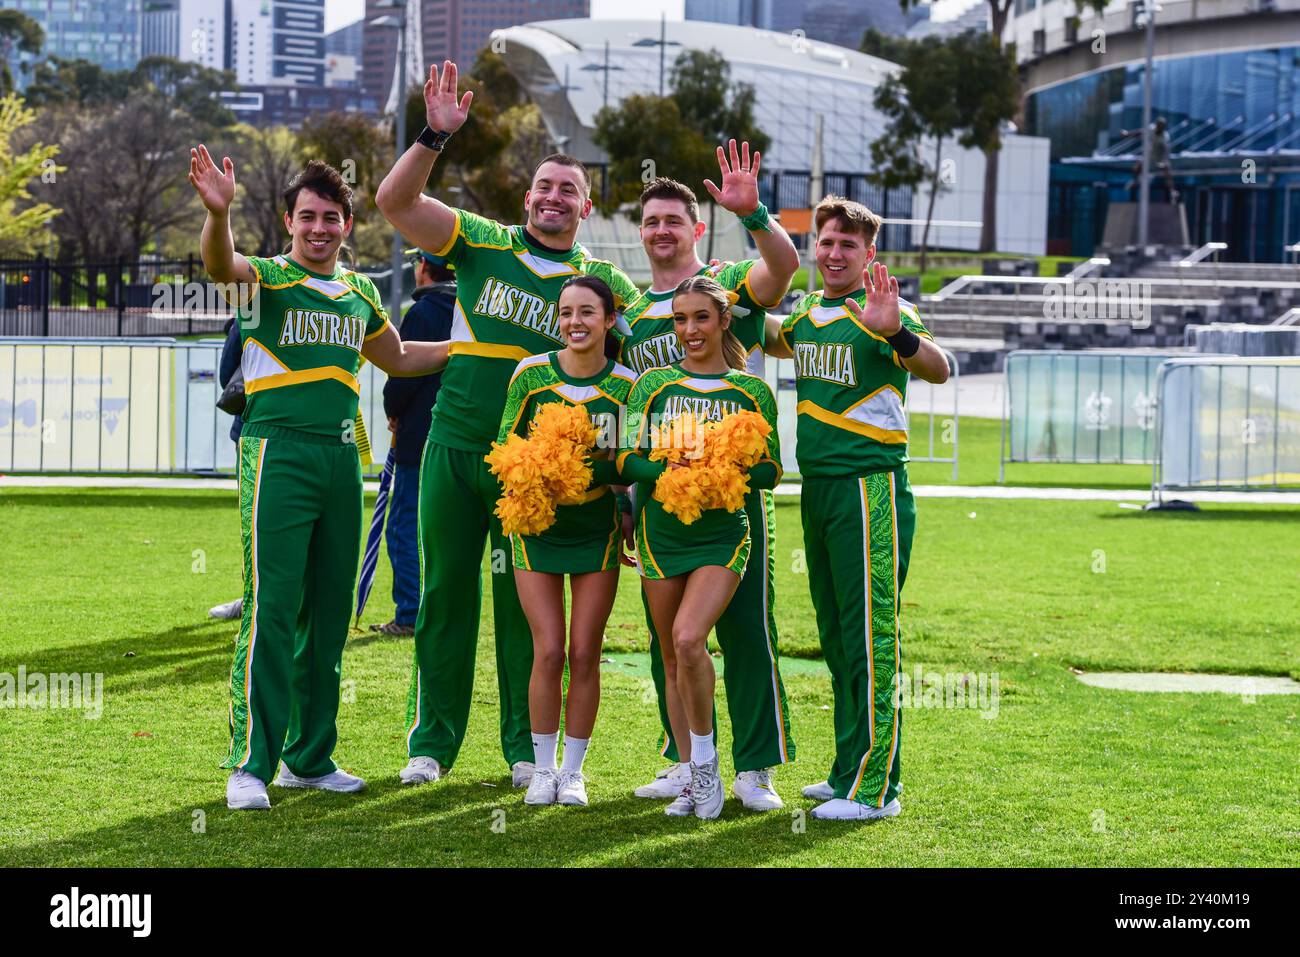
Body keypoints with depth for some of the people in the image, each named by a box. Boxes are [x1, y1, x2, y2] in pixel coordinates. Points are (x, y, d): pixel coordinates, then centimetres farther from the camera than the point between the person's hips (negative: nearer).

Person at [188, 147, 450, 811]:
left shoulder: (359, 292, 17)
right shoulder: (269, 278, 0)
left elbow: (398, 358, 34)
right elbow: (220, 265, -24)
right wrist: (218, 212, -44)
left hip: (341, 457, 6)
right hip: (278, 452, -6)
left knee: (328, 615, 9)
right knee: (272, 611, -11)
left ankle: (309, 756, 19)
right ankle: (250, 764, -9)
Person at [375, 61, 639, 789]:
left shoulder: (601, 280, 5)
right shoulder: (483, 243, 4)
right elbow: (395, 201, -4)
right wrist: (435, 136, -15)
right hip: (455, 448, 0)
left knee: (524, 605, 4)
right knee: (447, 594, 5)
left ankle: (528, 747, 14)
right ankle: (433, 742, 13)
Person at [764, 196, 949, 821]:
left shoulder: (880, 313, -10)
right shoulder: (807, 314, 13)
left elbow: (938, 370, -27)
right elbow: (777, 340, 37)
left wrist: (897, 334, -45)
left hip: (871, 487, -8)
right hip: (818, 488, 8)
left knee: (870, 640, -8)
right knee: (836, 639, 15)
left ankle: (876, 788, -5)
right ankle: (848, 772, 25)